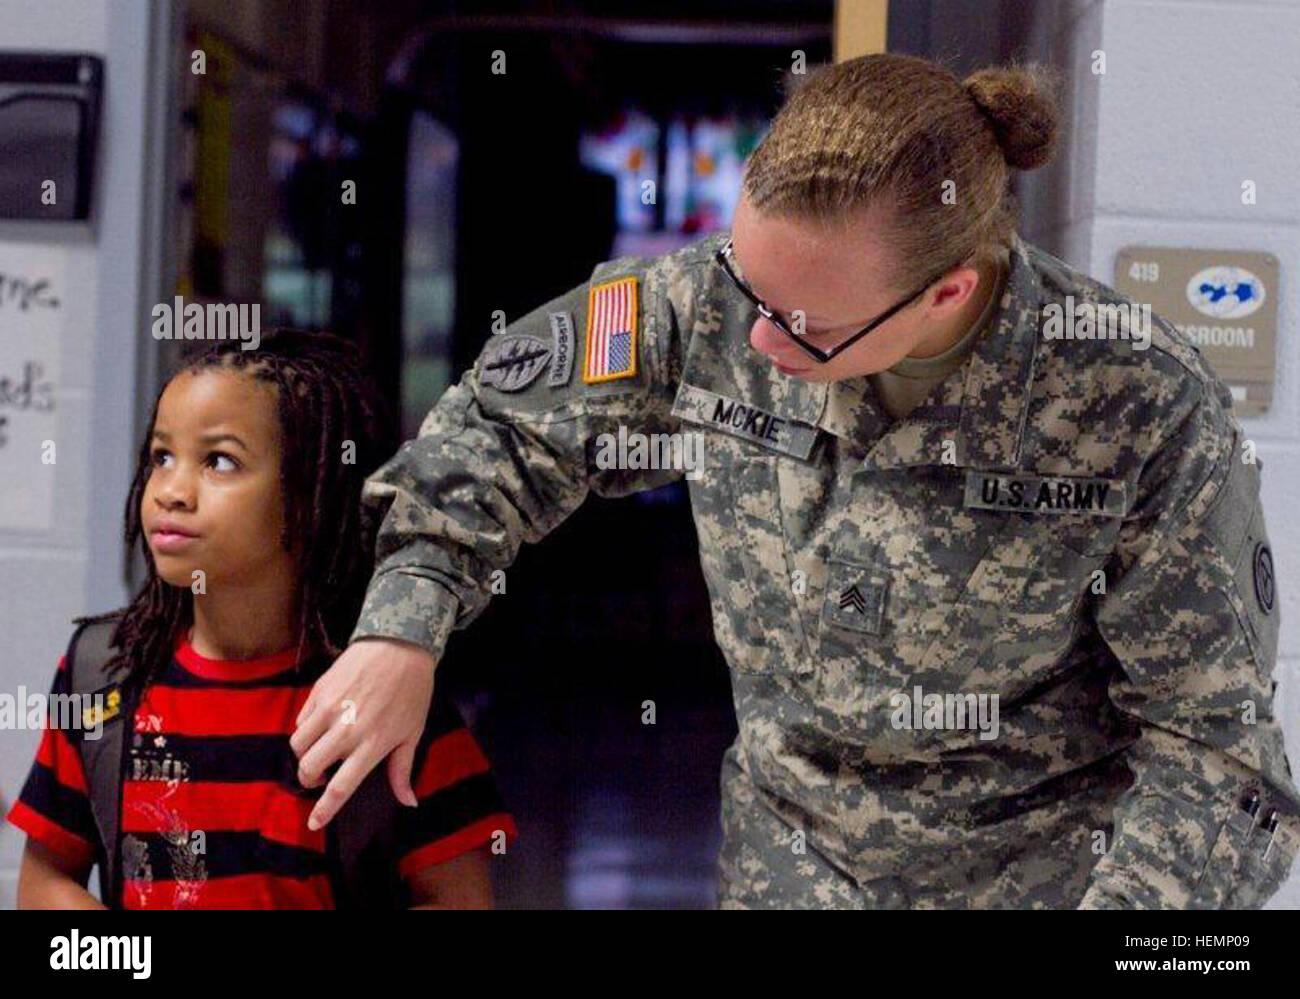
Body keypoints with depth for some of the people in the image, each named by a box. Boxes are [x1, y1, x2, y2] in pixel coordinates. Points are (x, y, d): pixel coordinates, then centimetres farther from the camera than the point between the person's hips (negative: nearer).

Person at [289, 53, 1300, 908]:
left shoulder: (1142, 410, -23)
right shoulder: (714, 305, -15)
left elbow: (1211, 733, -14)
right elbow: (499, 424, 2)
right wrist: (402, 630, -10)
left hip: (1054, 863, -2)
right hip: (791, 852, 3)